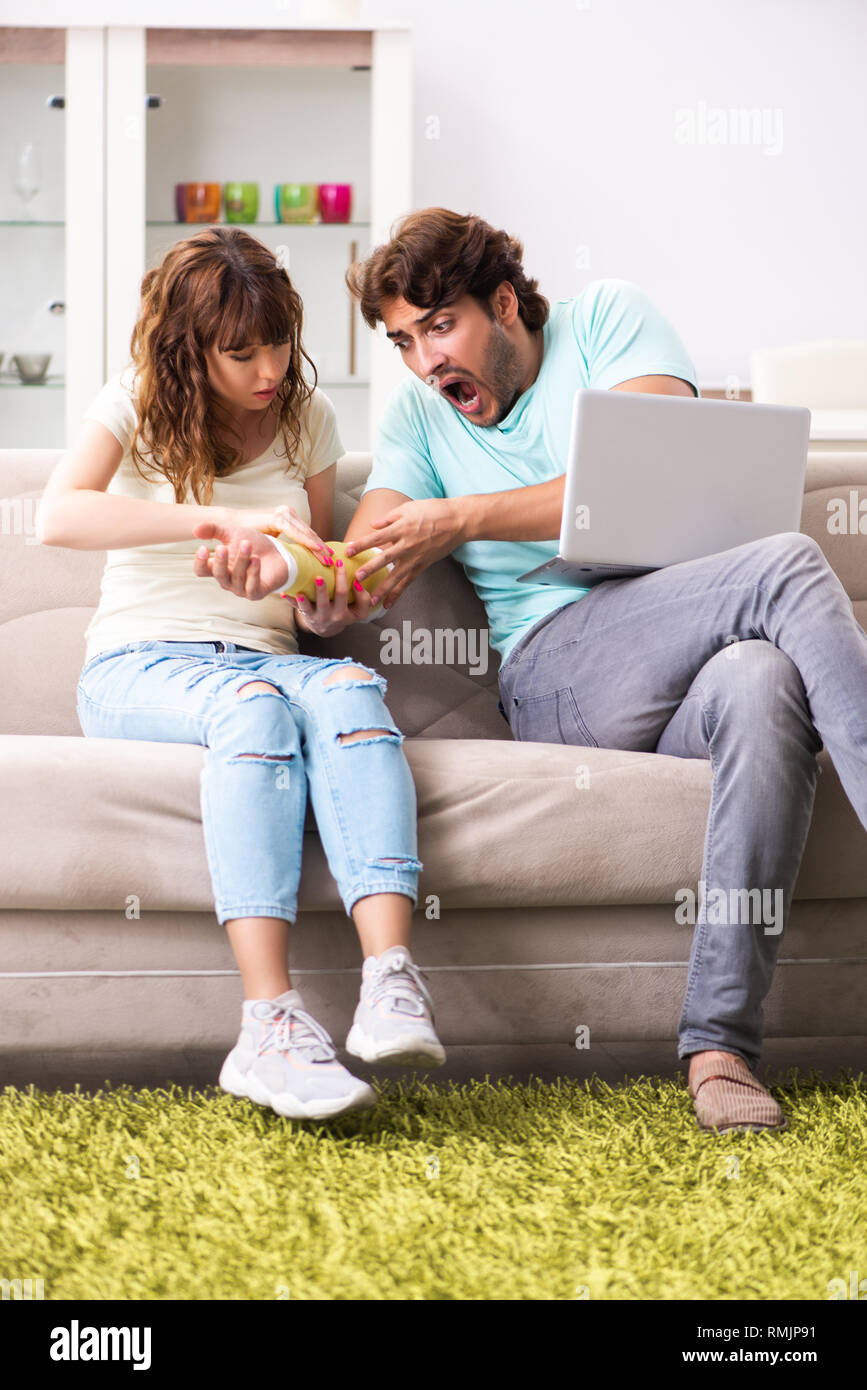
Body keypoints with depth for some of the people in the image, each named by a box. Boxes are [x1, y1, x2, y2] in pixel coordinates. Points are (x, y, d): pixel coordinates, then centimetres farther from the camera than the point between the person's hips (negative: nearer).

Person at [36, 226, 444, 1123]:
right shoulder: (137, 403, 4)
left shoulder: (307, 418, 14)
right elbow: (58, 519, -17)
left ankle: (391, 983, -50)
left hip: (265, 659, 3)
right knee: (254, 705, -38)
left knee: (349, 688, -34)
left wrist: (339, 600, -7)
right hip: (138, 667, -3)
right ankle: (270, 1021, -50)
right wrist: (219, 522, -26)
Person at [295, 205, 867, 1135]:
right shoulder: (420, 413, 21)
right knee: (789, 567, -28)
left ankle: (718, 1044, -36)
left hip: (686, 676, 1)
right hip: (557, 674, -1)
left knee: (763, 683, -37)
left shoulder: (604, 316, 13)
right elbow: (362, 575, 7)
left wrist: (461, 520, -9)